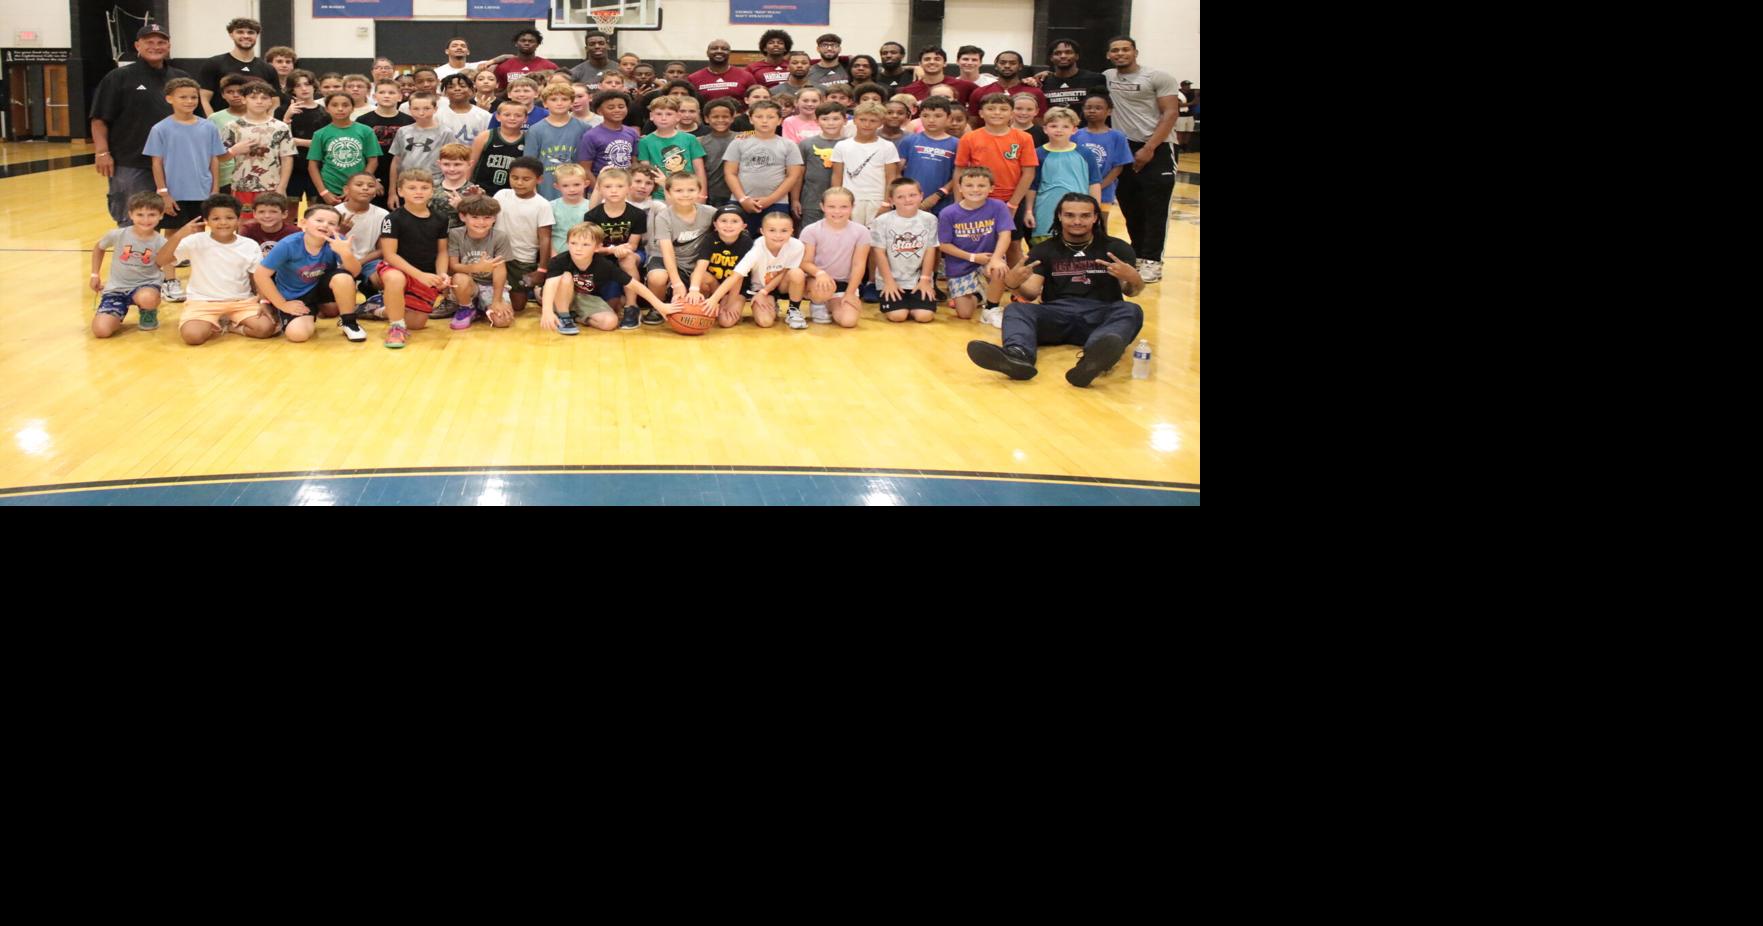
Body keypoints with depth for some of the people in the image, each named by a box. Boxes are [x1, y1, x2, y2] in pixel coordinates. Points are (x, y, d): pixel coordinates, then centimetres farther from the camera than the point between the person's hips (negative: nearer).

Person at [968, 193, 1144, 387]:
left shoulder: (1116, 248, 13)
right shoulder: (1044, 250, 16)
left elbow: (1130, 290, 1)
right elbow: (1032, 292, 4)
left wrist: (1133, 280, -25)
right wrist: (1014, 284, -21)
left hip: (1101, 316, -1)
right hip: (1056, 315, 1)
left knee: (1131, 311, -31)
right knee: (1016, 309, -24)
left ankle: (1096, 356, -67)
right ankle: (1018, 355, -60)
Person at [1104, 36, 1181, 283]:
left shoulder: (1157, 77, -6)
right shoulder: (1106, 77, 9)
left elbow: (1171, 114, -10)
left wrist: (1149, 149, -16)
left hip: (1157, 151, -5)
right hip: (1124, 150, 5)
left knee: (1155, 208, -7)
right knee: (1130, 208, 9)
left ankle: (1152, 261, -4)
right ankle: (1138, 255, 21)